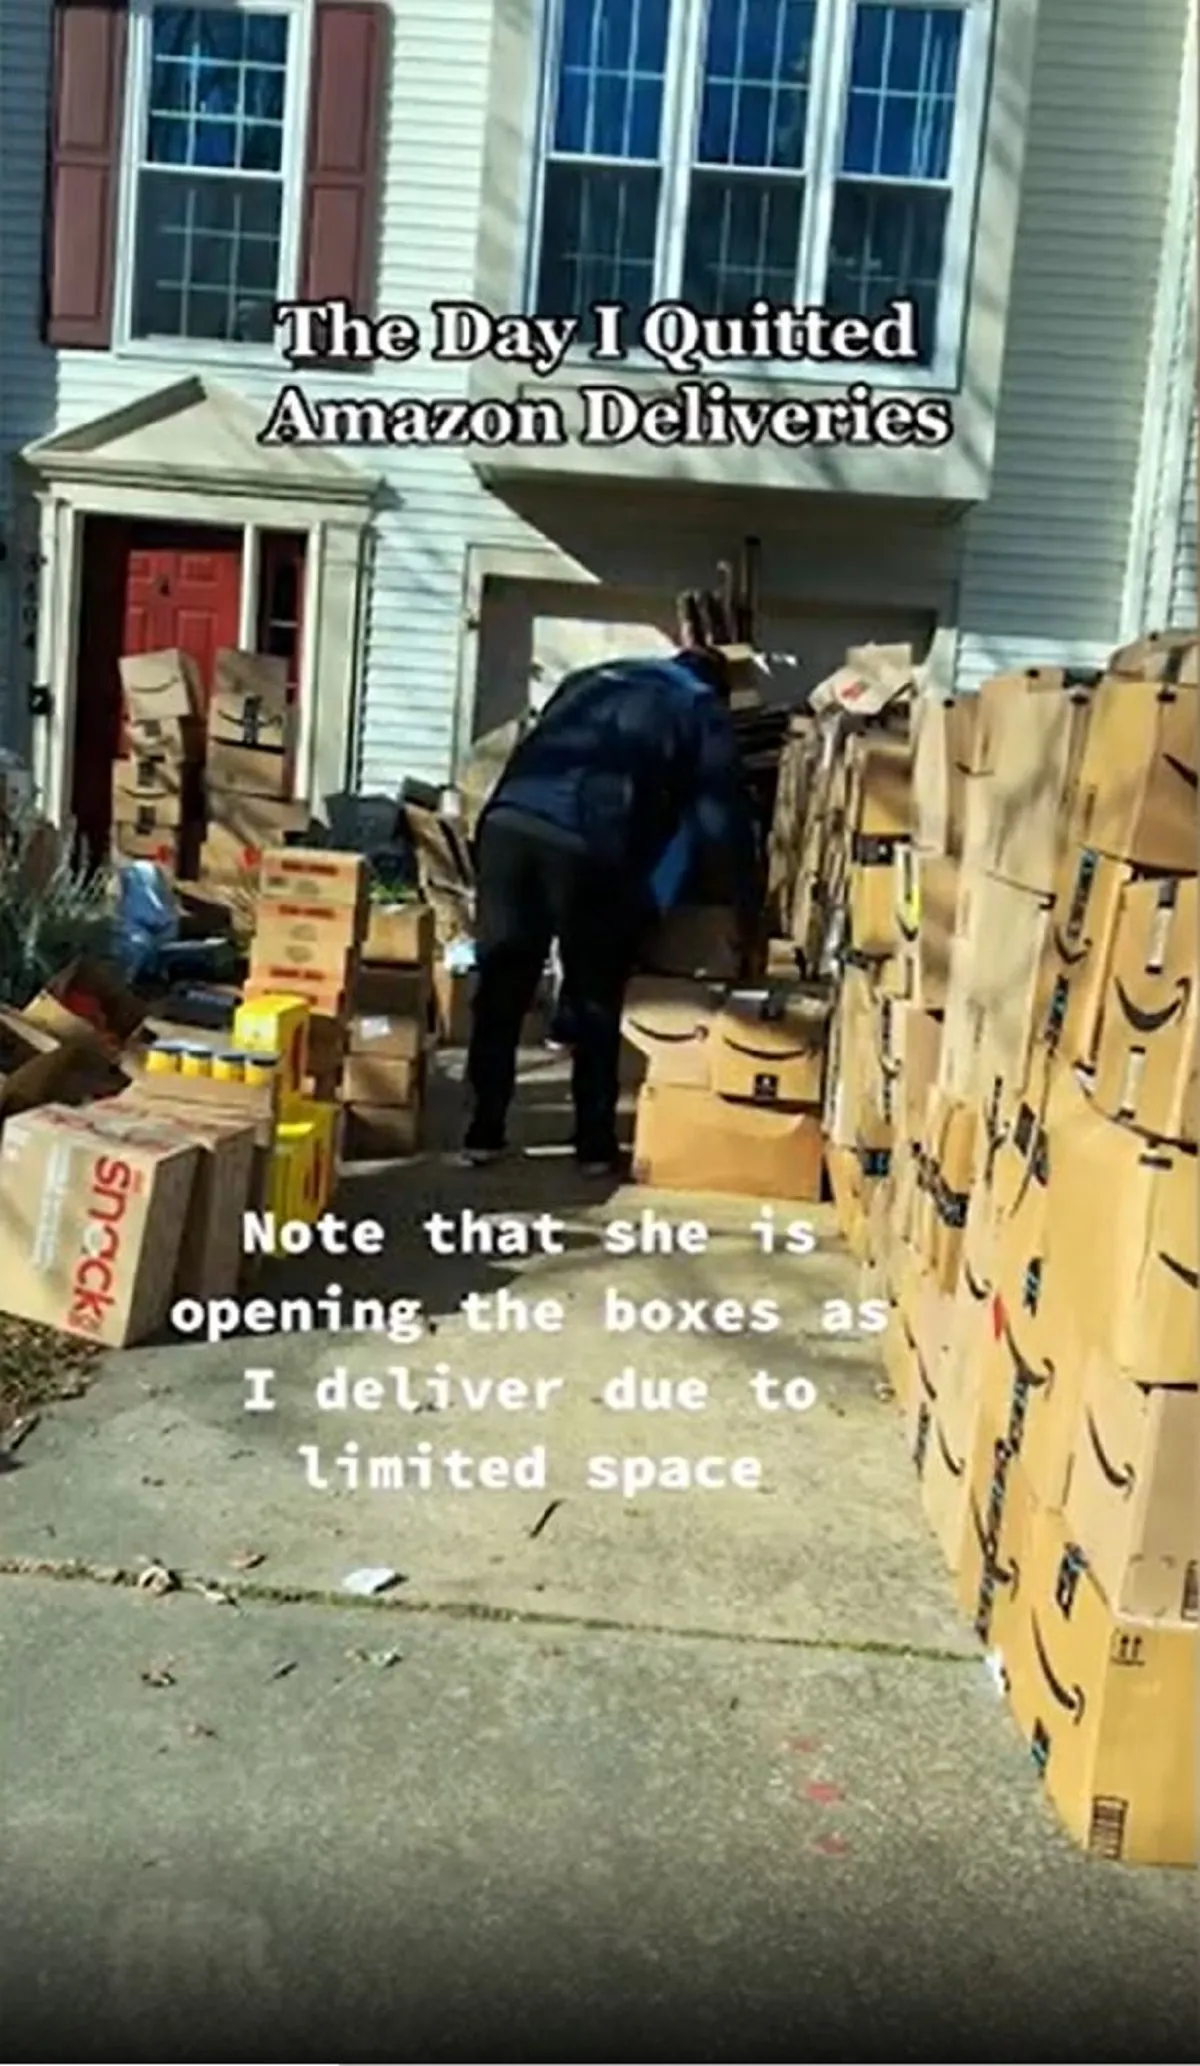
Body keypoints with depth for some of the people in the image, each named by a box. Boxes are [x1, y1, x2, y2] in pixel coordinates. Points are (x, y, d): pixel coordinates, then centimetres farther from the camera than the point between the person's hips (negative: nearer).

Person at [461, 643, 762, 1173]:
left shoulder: (591, 679, 35)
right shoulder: (702, 710, 22)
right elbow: (724, 817, 14)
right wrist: (749, 916, 21)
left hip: (508, 819, 4)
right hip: (588, 841, -4)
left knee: (500, 984, 12)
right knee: (595, 999, 9)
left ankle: (484, 1131, 17)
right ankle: (595, 1144, 15)